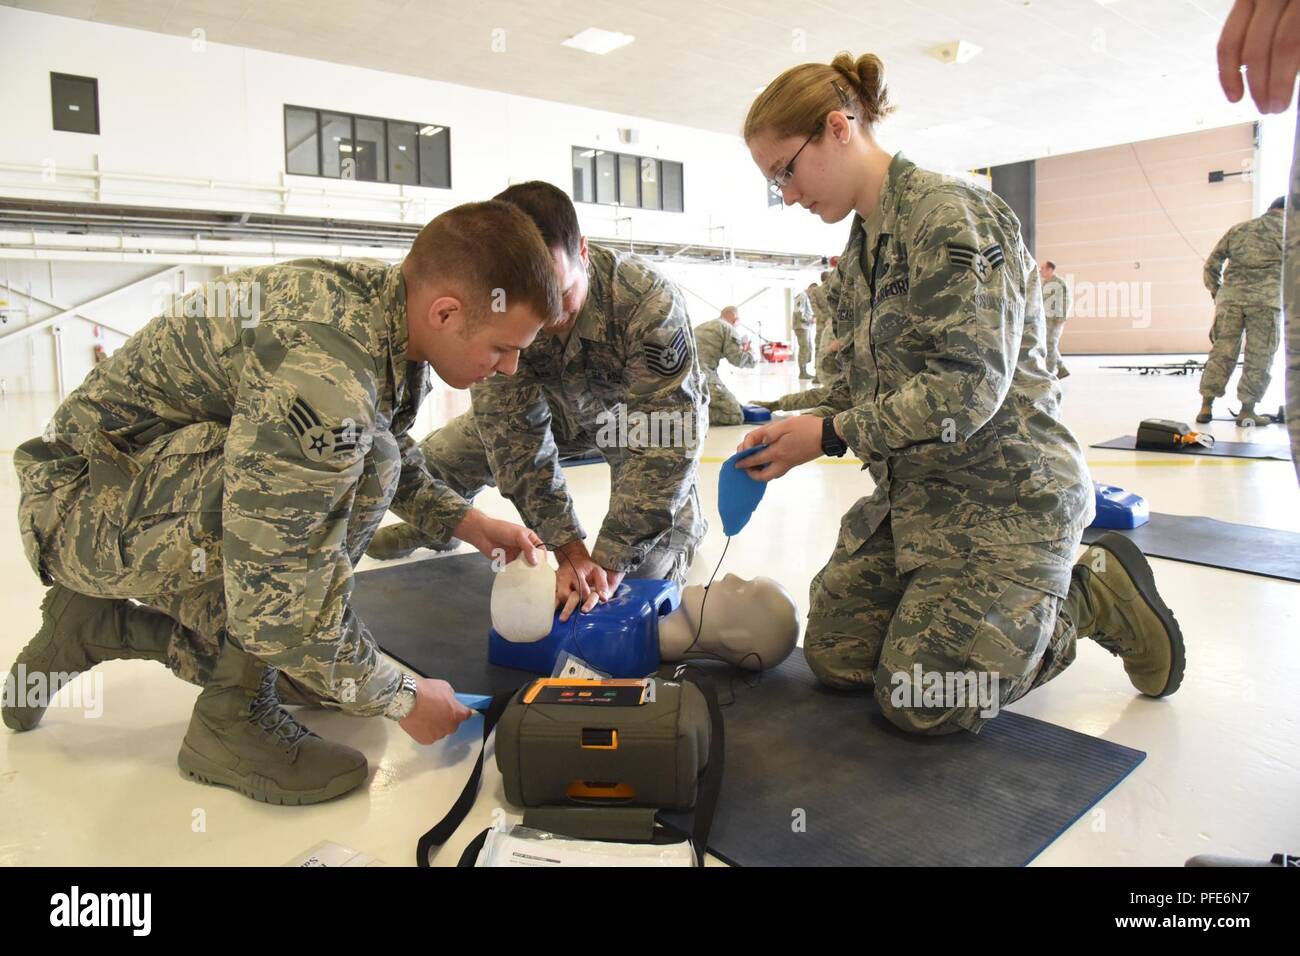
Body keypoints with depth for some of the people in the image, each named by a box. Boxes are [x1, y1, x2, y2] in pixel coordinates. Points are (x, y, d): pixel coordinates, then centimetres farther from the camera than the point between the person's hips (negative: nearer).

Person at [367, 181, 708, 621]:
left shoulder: (650, 303, -41)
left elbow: (665, 442, -38)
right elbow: (516, 436, -28)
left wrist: (608, 561, -39)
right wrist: (571, 552, -33)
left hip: (644, 409, -3)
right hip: (557, 406, 3)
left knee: (651, 567, -15)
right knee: (435, 460, -1)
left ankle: (685, 525, 22)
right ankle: (433, 527, 36)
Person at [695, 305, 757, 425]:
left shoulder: (700, 326, 26)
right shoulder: (728, 328, 3)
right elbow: (737, 360, -4)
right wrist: (750, 352, 18)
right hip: (704, 378, -8)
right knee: (736, 416, -10)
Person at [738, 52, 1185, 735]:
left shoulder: (949, 213, -16)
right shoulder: (860, 249, 11)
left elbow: (968, 389, -24)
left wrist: (830, 434, -20)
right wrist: (797, 428, -4)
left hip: (1003, 498, -8)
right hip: (913, 493, 9)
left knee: (918, 704, -8)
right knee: (832, 656, 6)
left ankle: (1094, 594, 11)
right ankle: (1005, 610, 23)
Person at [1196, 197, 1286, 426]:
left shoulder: (1238, 228, 20)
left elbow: (1212, 263, 18)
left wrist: (1216, 292, 23)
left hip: (1230, 297, 4)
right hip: (1266, 299, -4)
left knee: (1222, 351, 5)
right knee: (1259, 356, 3)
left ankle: (1206, 406, 3)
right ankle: (1246, 410, 5)